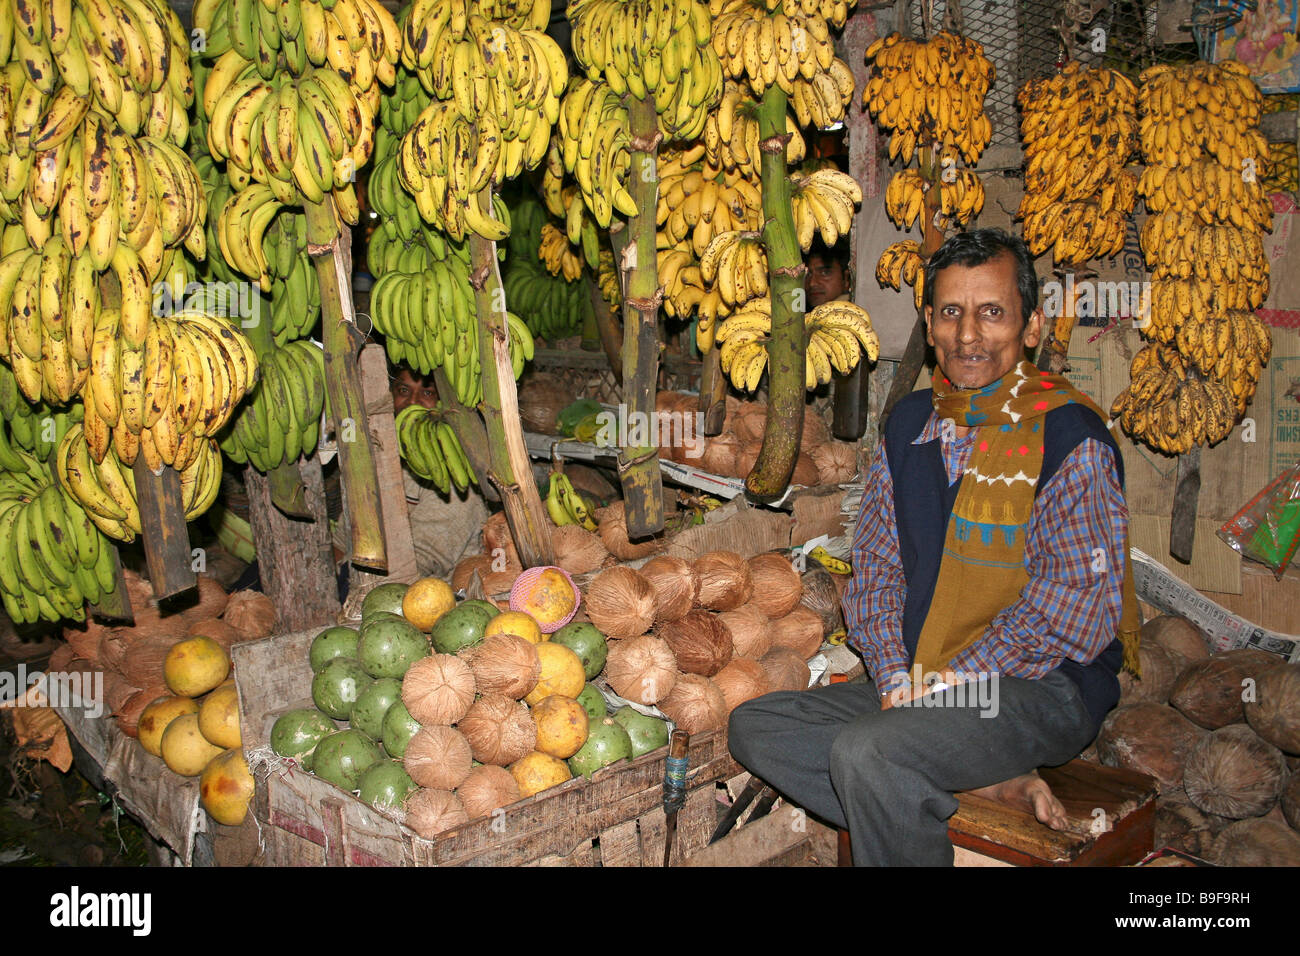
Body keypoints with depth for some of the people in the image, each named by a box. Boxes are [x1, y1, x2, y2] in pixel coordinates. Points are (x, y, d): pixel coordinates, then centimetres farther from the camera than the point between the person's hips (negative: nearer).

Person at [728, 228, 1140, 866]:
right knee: (755, 725, -5)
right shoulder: (912, 423, 10)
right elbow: (876, 563, 10)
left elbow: (1080, 596, -15)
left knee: (866, 751, -31)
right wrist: (895, 678, -5)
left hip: (1041, 686, -7)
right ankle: (987, 785, -10)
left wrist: (953, 680, -17)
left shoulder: (1069, 434, -10)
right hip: (918, 685, 8)